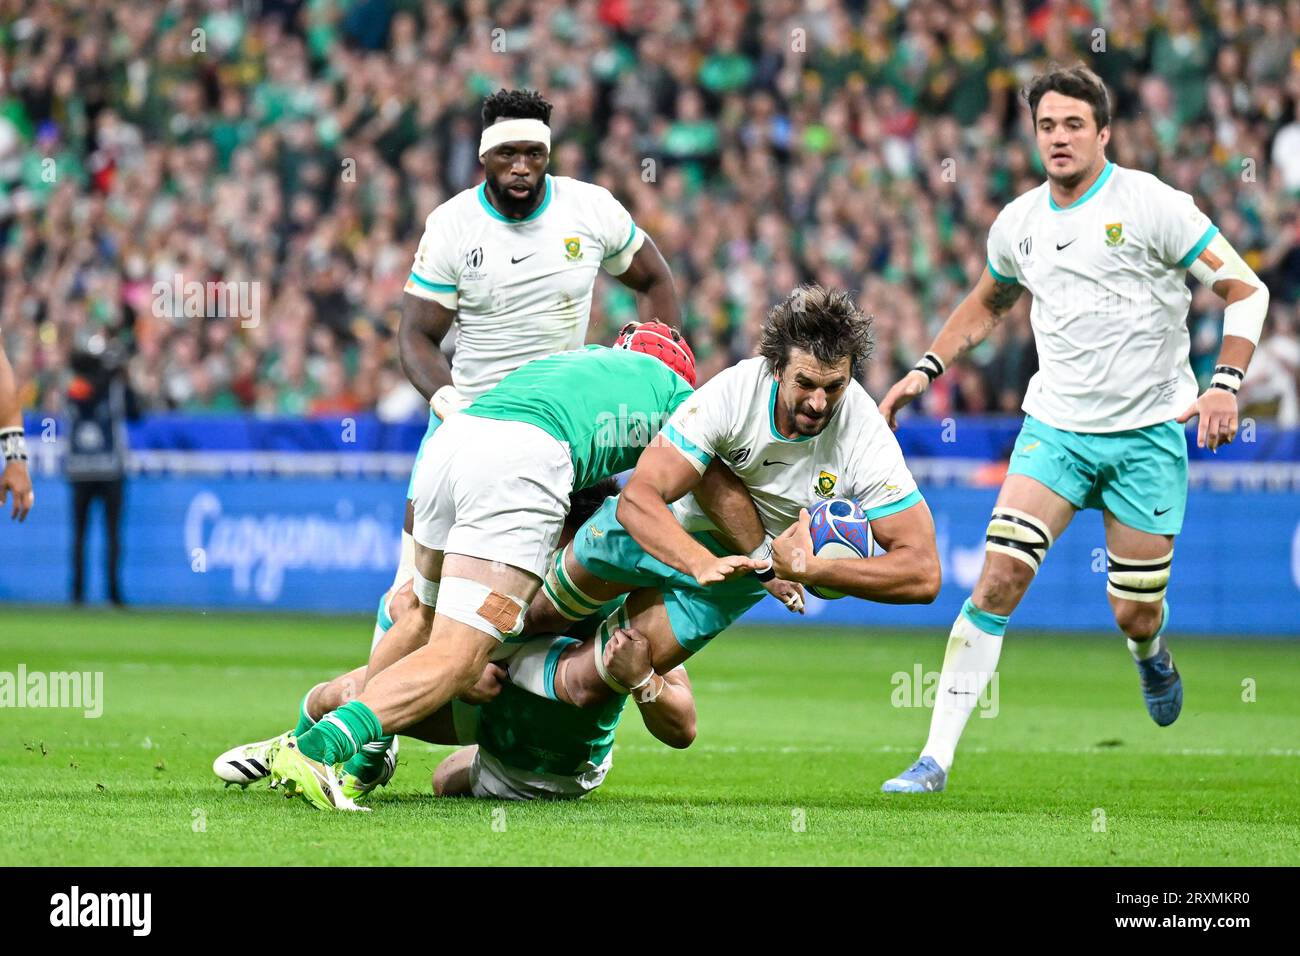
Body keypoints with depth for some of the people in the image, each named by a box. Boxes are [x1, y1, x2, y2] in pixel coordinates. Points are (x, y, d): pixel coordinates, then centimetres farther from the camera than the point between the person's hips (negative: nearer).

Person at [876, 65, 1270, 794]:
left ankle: (1152, 653, 42)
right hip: (1056, 426, 3)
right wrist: (926, 370, 15)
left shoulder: (1152, 205, -10)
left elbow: (1246, 290, -7)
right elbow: (988, 303, 26)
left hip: (1148, 432, -3)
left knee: (1134, 614, 0)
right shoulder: (1020, 223, 5)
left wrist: (1227, 384, -19)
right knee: (1000, 575, -15)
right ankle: (938, 756, -14)